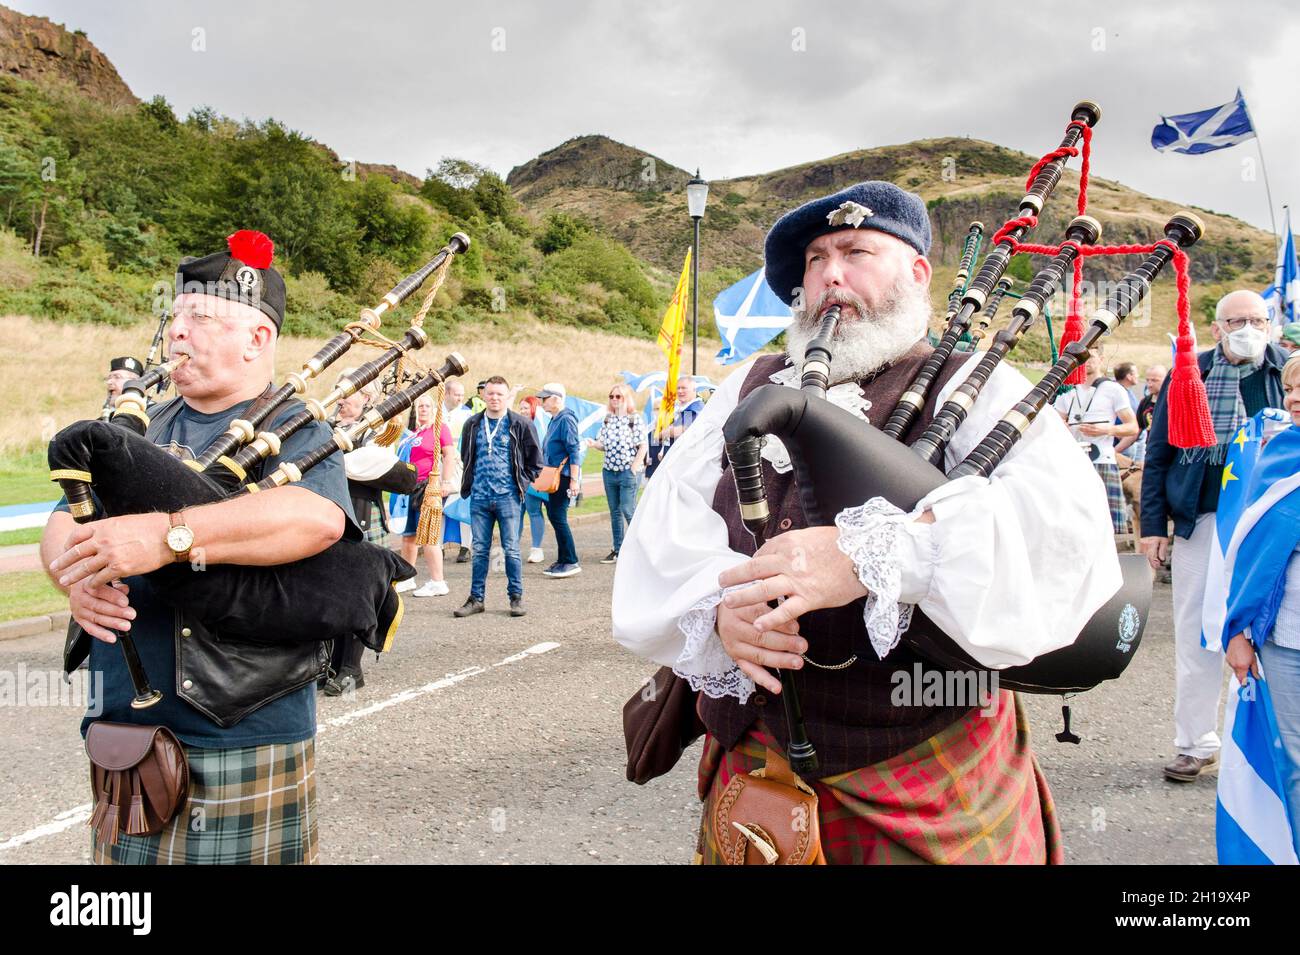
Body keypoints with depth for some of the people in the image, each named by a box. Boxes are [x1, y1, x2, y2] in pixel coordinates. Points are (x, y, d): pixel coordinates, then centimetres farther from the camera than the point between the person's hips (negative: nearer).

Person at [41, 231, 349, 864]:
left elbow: (318, 517, -27)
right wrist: (76, 578, -16)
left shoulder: (295, 433, -6)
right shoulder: (143, 432, 14)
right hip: (122, 729, 6)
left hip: (246, 736, -6)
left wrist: (167, 536, -33)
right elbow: (63, 524, 8)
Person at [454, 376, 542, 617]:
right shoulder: (472, 425, 8)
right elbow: (465, 457, 22)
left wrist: (522, 482, 3)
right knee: (480, 550, 8)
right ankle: (476, 599, 15)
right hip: (479, 498, 3)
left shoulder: (520, 424, -1)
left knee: (511, 549, 0)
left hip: (508, 497, -3)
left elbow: (535, 460, 5)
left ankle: (516, 597, 11)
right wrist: (470, 483, 14)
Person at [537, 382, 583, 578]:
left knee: (558, 517, -10)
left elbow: (574, 451, -19)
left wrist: (574, 480, -23)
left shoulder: (566, 419, -13)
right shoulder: (554, 420, 16)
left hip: (564, 477, -10)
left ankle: (571, 562, -4)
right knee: (554, 516, 11)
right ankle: (562, 560, 18)